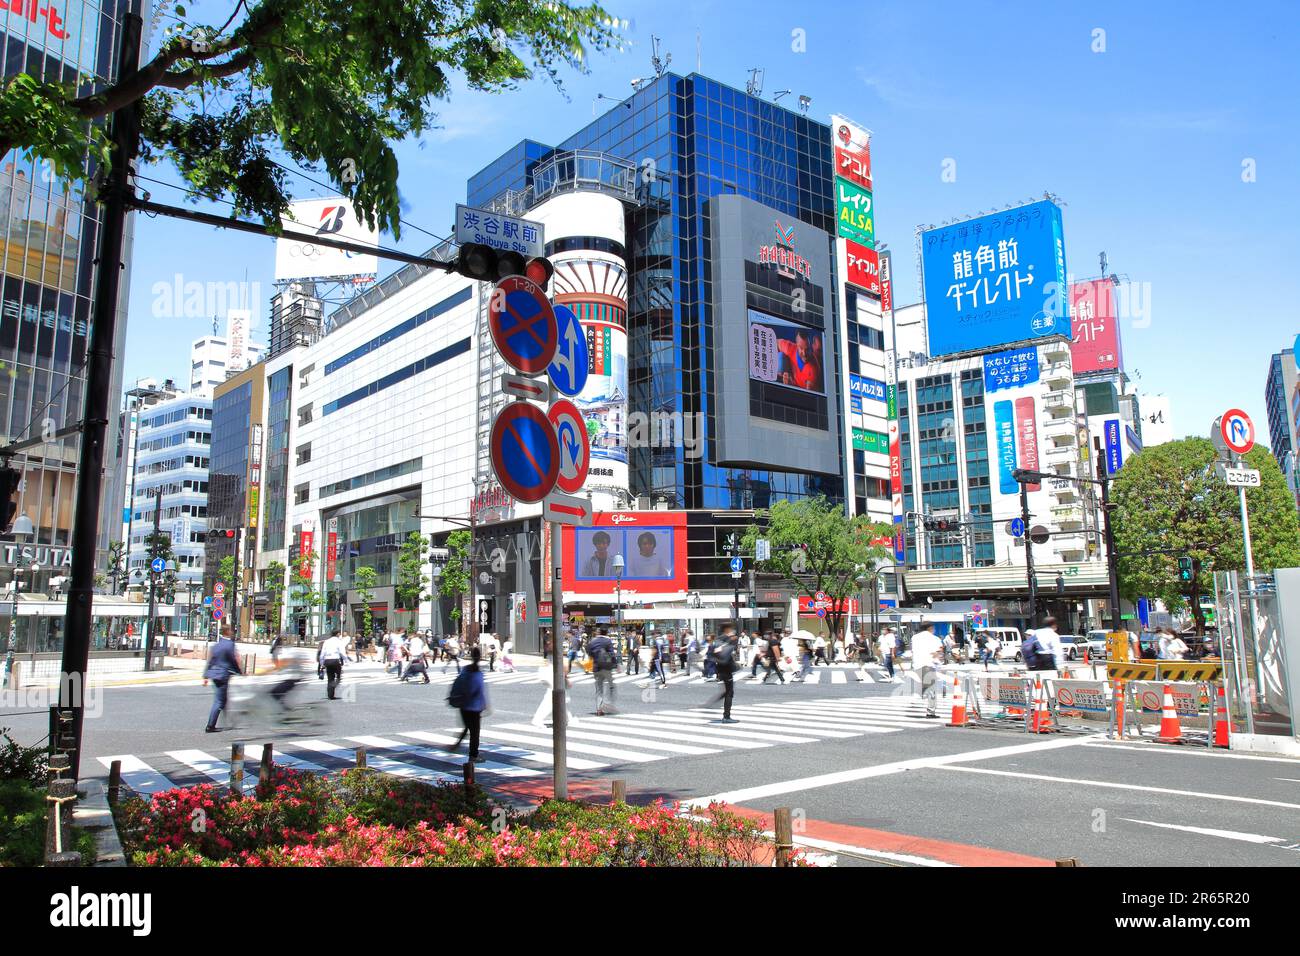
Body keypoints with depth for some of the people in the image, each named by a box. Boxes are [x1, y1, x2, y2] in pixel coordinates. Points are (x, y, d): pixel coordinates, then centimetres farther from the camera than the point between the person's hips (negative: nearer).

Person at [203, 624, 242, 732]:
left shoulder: (217, 645, 10)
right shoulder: (230, 644, -14)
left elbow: (210, 661, 12)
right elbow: (234, 661, -11)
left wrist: (205, 676, 15)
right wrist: (240, 672, 2)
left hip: (214, 674, 8)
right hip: (223, 675, -8)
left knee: (221, 699, 18)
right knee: (219, 702, -3)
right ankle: (210, 726, -4)